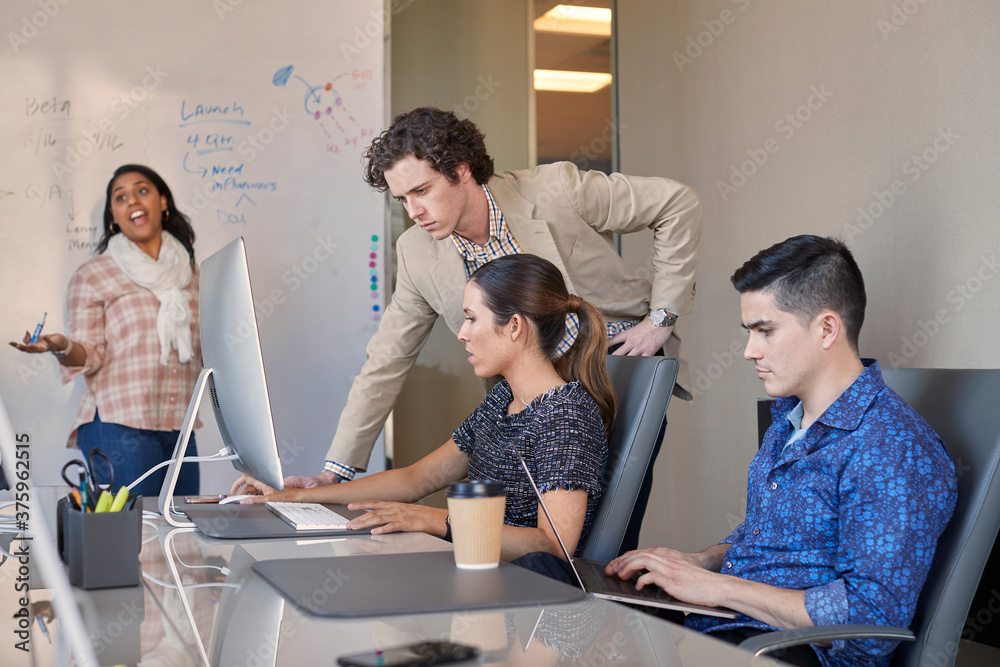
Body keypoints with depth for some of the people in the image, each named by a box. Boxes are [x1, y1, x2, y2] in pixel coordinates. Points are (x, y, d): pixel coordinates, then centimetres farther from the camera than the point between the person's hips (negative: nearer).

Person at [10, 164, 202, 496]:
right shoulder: (92, 276, 1)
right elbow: (90, 356, -6)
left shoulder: (187, 269, 14)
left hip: (179, 431, 5)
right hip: (120, 428, -5)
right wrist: (62, 347, -23)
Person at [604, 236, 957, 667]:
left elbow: (872, 620, -22)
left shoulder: (897, 450, -16)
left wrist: (717, 586, -19)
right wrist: (699, 562, 6)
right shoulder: (787, 423, 15)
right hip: (708, 628, 9)